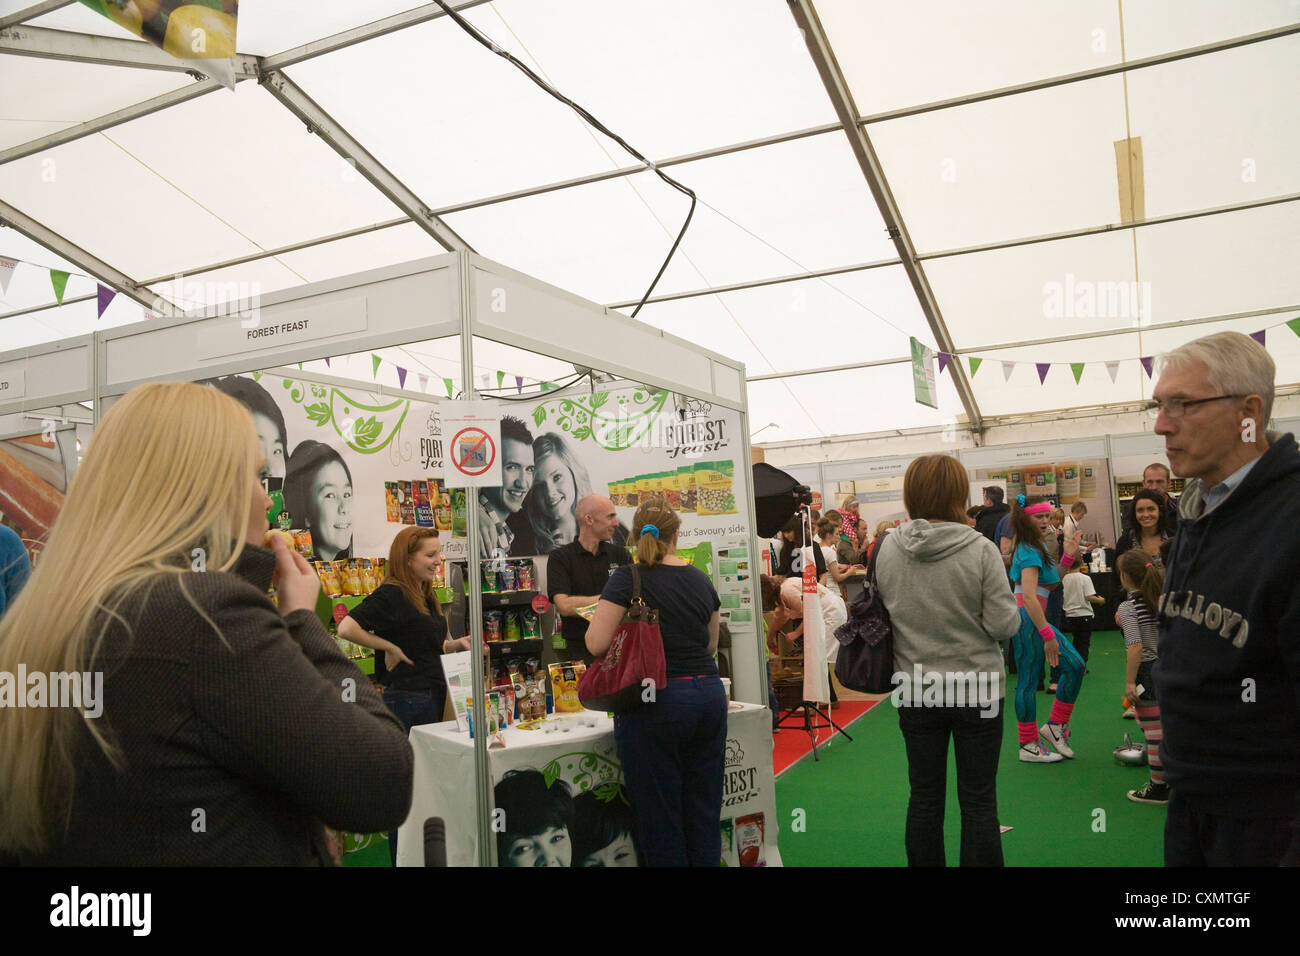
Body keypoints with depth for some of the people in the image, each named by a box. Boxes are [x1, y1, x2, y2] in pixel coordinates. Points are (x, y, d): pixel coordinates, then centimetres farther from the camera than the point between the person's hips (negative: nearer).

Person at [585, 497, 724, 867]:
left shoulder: (629, 579, -9)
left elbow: (597, 643, -14)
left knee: (660, 820, 6)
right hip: (708, 694, 6)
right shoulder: (700, 579, 8)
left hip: (655, 701, -5)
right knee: (704, 813, 14)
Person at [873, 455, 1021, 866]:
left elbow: (883, 614, 0)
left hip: (914, 693, 3)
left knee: (924, 798, 15)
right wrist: (1010, 606, 7)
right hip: (976, 690, -2)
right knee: (978, 800, 10)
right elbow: (1003, 624, -13)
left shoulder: (888, 550, -7)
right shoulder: (980, 551, -15)